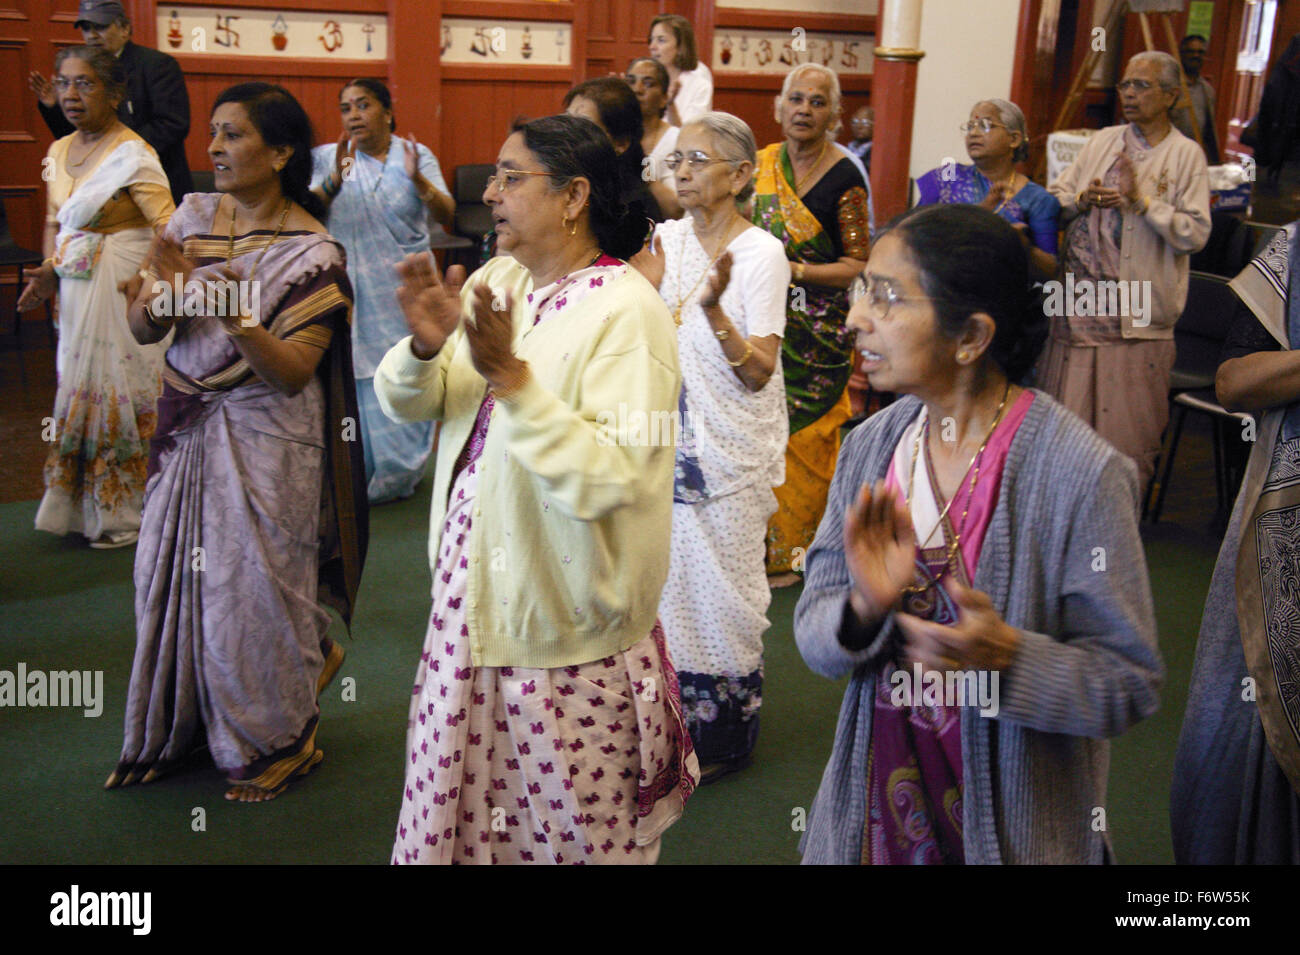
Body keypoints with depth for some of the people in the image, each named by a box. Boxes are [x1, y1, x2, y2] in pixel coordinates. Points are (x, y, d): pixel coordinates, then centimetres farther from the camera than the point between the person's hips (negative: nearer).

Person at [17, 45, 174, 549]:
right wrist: (49, 270, 6)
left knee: (120, 392, 0)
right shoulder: (59, 151, 11)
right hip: (75, 292, 7)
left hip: (121, 290, -7)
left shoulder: (132, 154, -12)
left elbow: (169, 229, -21)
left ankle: (125, 514, 15)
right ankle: (84, 507, 27)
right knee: (79, 389, 12)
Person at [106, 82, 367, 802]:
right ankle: (183, 725, 37)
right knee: (177, 574, 13)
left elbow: (293, 373, -19)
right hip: (187, 427, 5)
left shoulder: (312, 252, -12)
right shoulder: (193, 216, 2)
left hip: (265, 439, -5)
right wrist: (167, 293, -23)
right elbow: (142, 329, -1)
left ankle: (274, 741, 28)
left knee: (252, 585, 5)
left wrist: (233, 314, -34)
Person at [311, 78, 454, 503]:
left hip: (404, 289, 0)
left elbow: (446, 216, -7)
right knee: (355, 380, -2)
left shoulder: (415, 154, 5)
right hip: (350, 289, 0)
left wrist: (419, 181, -26)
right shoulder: (328, 157, 7)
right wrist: (334, 181, -20)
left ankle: (401, 471, 18)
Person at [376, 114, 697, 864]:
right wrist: (426, 346, -16)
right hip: (472, 601, 7)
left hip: (565, 618, -7)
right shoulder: (497, 282, 7)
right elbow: (406, 402, 5)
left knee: (575, 821, 9)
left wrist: (512, 377, -29)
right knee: (461, 808, 19)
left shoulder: (626, 312, -17)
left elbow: (611, 478, -27)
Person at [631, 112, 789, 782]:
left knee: (720, 589, 5)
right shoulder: (665, 239, 4)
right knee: (667, 580, 13)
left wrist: (713, 310, -32)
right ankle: (675, 719, 30)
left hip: (728, 452, -5)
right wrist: (646, 291, -12)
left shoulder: (761, 253, -11)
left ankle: (724, 734, 23)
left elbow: (759, 372, -16)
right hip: (667, 443, 5)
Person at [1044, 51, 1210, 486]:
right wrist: (1083, 200, -8)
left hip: (1137, 308, -3)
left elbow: (1196, 233, -10)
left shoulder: (1186, 154, -1)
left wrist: (1141, 199, -16)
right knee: (1068, 408, 7)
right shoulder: (1102, 141, 13)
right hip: (1081, 300, 4)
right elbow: (1053, 200, 12)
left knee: (1127, 418, 0)